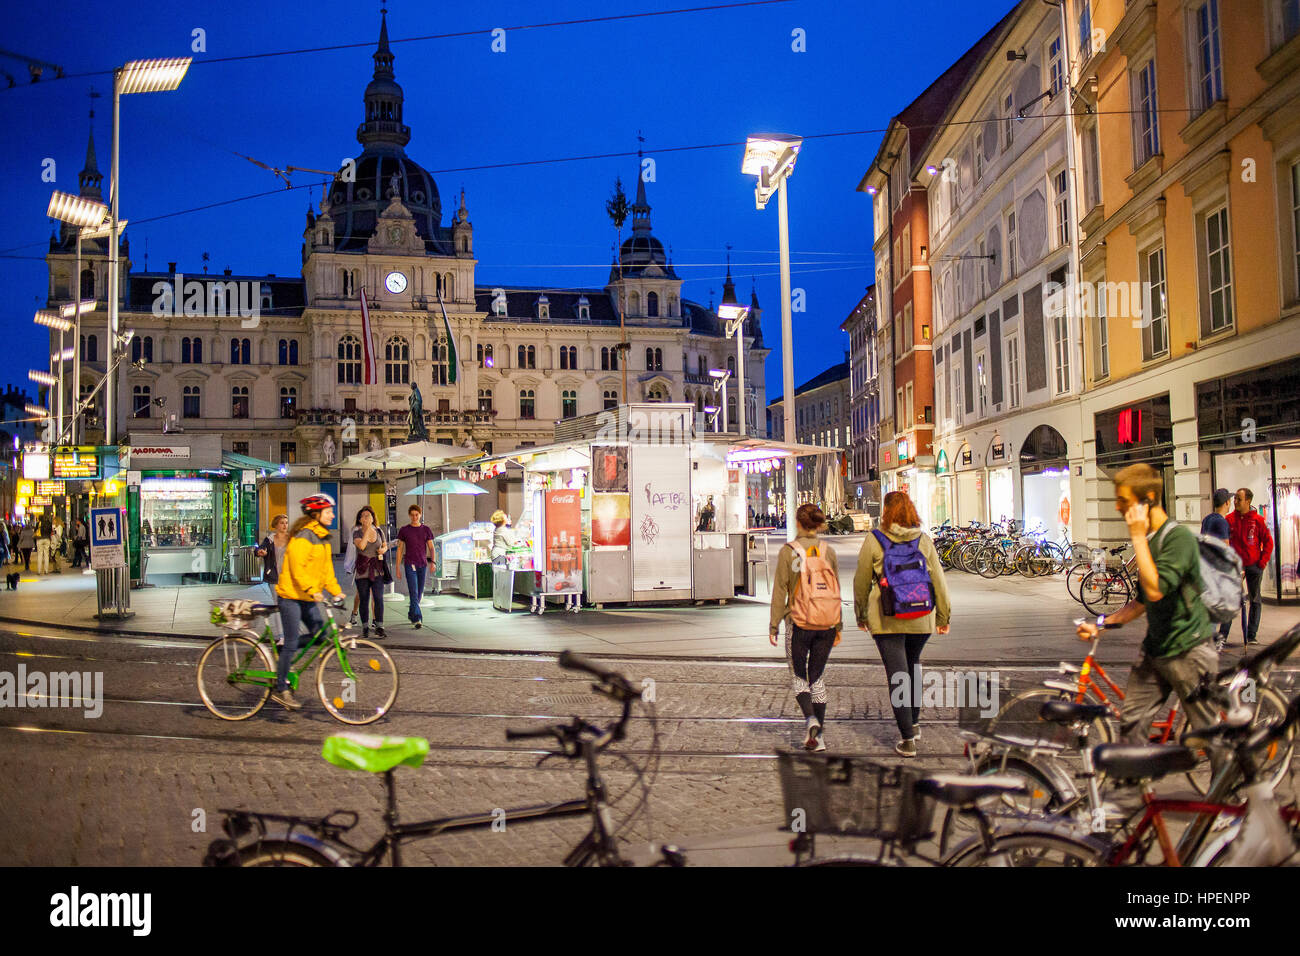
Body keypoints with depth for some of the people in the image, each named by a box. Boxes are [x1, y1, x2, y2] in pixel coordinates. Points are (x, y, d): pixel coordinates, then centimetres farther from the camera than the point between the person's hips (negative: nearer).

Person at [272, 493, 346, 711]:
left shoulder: (323, 537, 12)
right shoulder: (303, 536, -16)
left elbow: (326, 568, 13)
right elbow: (297, 568, -23)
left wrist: (336, 590, 2)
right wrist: (312, 590, -33)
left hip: (308, 598, 9)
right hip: (291, 596, -9)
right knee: (292, 642, -6)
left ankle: (283, 659, 22)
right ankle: (280, 690, 4)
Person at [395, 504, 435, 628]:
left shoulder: (426, 529, 7)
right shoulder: (404, 531, 3)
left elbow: (431, 548, 7)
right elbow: (400, 549, 5)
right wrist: (398, 568, 2)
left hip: (423, 564, 3)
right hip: (410, 564, -3)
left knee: (419, 593, 10)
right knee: (413, 592, -12)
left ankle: (411, 614, 32)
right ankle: (417, 619, -16)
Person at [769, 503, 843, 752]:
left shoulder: (788, 551, -7)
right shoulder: (828, 551, 2)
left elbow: (780, 591, -6)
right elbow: (836, 590, 7)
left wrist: (773, 625, 0)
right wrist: (838, 626, 14)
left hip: (799, 622, -3)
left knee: (798, 676, 10)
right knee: (818, 676, 12)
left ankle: (810, 718, -15)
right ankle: (819, 735, 11)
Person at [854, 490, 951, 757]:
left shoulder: (874, 540, -5)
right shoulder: (923, 540, 3)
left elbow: (861, 581, 0)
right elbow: (939, 579, 5)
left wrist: (861, 615, 13)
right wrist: (944, 615, 14)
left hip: (887, 620, -4)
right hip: (921, 618, 4)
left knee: (897, 675, -1)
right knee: (913, 667, 24)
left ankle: (907, 739, -2)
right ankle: (914, 723, 34)